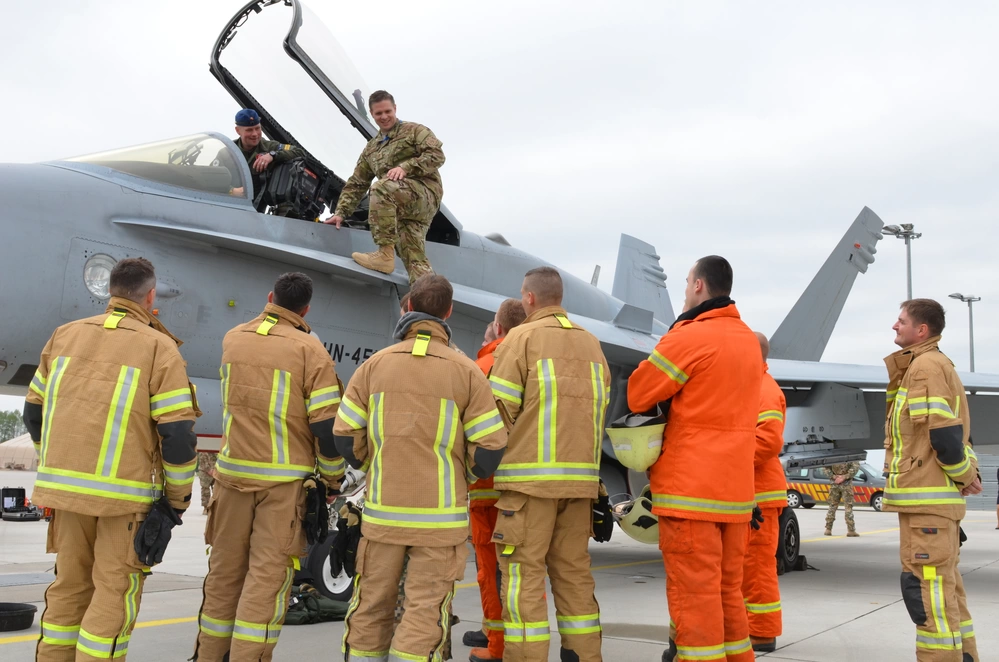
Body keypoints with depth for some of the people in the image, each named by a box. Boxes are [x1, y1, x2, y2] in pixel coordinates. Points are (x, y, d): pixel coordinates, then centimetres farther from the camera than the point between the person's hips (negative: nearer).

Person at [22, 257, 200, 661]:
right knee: (114, 591, 4)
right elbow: (178, 434, -12)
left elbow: (34, 411, 14)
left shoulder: (65, 335, 8)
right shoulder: (158, 347, -8)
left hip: (65, 487, 5)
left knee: (69, 585, 18)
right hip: (125, 493, -5)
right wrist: (177, 499, 0)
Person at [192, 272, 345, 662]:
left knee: (224, 570, 14)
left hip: (232, 471, 5)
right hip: (284, 478, -4)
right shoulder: (309, 349, -8)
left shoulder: (232, 340, 7)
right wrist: (332, 478, 2)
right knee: (268, 573, -1)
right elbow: (326, 423, -12)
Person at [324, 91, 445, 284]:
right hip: (400, 209, 6)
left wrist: (406, 167, -19)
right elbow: (356, 184, 24)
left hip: (425, 192, -6)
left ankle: (385, 254, -30)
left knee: (381, 188, -31)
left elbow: (436, 155, -6)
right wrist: (341, 212, 13)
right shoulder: (371, 149, 26)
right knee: (414, 258, -11)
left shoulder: (414, 131, 9)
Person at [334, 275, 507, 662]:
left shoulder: (375, 364, 0)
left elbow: (345, 436, 1)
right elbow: (490, 447, -6)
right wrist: (472, 470, 16)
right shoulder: (465, 372, -5)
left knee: (371, 605, 14)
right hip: (439, 515, -2)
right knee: (426, 609, 2)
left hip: (382, 512, 2)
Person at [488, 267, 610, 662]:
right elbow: (599, 410, 13)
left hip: (531, 475, -6)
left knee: (524, 572, -2)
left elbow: (500, 409, -9)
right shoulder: (591, 343, 15)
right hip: (581, 476, 6)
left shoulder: (522, 338, -3)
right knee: (574, 571, 12)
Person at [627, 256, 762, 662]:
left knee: (694, 591, -3)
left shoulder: (690, 337, -13)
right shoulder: (749, 341, 12)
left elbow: (635, 396, -8)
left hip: (690, 488, -8)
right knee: (727, 589, 16)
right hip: (735, 488, 8)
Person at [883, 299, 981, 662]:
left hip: (925, 496, -10)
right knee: (946, 585, 16)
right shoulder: (939, 365, 19)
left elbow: (943, 433, -21)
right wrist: (968, 471, 6)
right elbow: (950, 430, 19)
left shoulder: (925, 365, -13)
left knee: (925, 585, -8)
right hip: (940, 496, 10)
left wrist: (963, 474, -8)